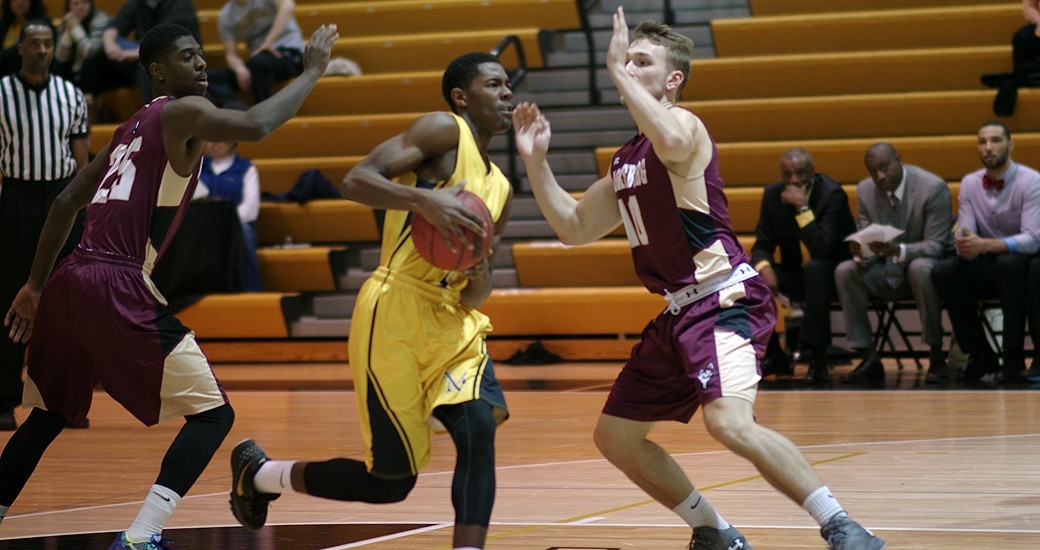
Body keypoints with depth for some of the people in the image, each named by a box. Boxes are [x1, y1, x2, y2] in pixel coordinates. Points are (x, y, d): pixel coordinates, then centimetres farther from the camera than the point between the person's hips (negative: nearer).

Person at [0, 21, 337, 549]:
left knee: (49, 413, 27)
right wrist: (311, 72, -7)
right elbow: (255, 126, -20)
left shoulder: (132, 126, 24)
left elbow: (67, 202, 26)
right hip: (121, 288, -9)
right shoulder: (181, 112, -1)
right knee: (212, 413, -4)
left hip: (71, 281, 9)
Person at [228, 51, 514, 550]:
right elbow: (355, 181, -15)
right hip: (394, 315, -7)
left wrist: (478, 278, -5)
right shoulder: (443, 131, -3)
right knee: (392, 481, 0)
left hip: (452, 319, 7)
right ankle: (257, 473, 25)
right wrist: (425, 199, -29)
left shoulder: (499, 187, 18)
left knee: (480, 425, -23)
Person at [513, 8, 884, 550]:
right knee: (615, 436, 14)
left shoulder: (683, 124, -9)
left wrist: (617, 71, -25)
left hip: (725, 299, -10)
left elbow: (672, 143, -35)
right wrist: (535, 159, 12)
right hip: (678, 311, 10)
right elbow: (574, 227, 24)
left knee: (728, 421, -30)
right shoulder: (625, 160, 18)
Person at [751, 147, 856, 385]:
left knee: (814, 268, -39)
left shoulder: (833, 194, -19)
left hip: (834, 273, -5)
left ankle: (817, 359, -35)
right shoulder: (773, 194, -3)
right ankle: (772, 355, -5)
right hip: (796, 273, 5)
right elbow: (762, 245, 0)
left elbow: (822, 249, -30)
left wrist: (802, 207, -34)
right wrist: (764, 267, -23)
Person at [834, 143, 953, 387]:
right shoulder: (865, 190, 2)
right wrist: (862, 252, -23)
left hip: (924, 265, -5)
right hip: (886, 273, 5)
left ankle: (936, 355, -27)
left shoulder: (933, 188, -14)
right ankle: (868, 358, -19)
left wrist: (898, 250, -35)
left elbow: (936, 245, -17)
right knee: (844, 271, -21)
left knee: (920, 268, -39)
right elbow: (868, 239, 3)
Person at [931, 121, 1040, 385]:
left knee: (1008, 263, -38)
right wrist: (965, 246, -29)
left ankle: (1013, 358, -26)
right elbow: (965, 235, -2)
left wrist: (984, 245, -35)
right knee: (942, 272, -23)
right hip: (987, 266, 4)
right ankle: (980, 354, -9)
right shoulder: (970, 183, 4)